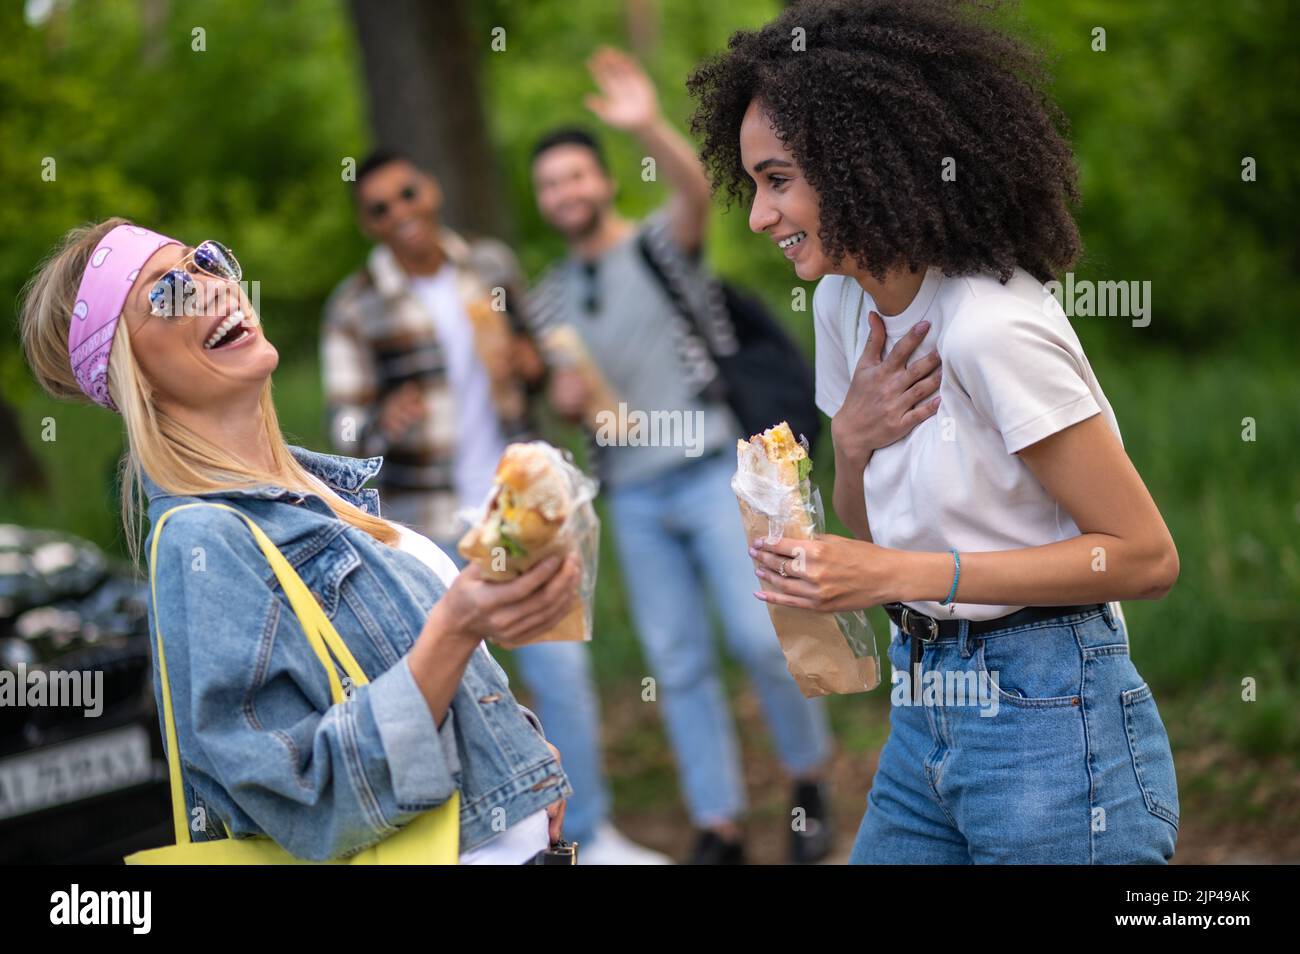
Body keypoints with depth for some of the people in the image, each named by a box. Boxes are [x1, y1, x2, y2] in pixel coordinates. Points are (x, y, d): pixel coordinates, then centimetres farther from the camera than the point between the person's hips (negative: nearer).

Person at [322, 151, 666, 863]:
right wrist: (384, 422, -30)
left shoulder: (492, 265, 5)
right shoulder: (356, 309, -6)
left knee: (563, 667, 4)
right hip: (427, 525, -3)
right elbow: (344, 430, -7)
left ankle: (592, 837, 17)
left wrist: (530, 363, -4)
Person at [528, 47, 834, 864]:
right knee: (678, 665, 3)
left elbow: (698, 192, -24)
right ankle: (720, 828, 8)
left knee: (761, 635, -13)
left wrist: (650, 129, -43)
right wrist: (565, 397, -4)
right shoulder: (550, 298, 14)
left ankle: (810, 780, 9)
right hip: (632, 497, 5)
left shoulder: (662, 244, -1)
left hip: (712, 470, -5)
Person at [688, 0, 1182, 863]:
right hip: (923, 719, 8)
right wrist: (853, 439, -8)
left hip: (1052, 728, -8)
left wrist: (896, 575, -22)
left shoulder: (994, 326, -21)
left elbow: (1145, 557, -18)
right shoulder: (845, 301, 5)